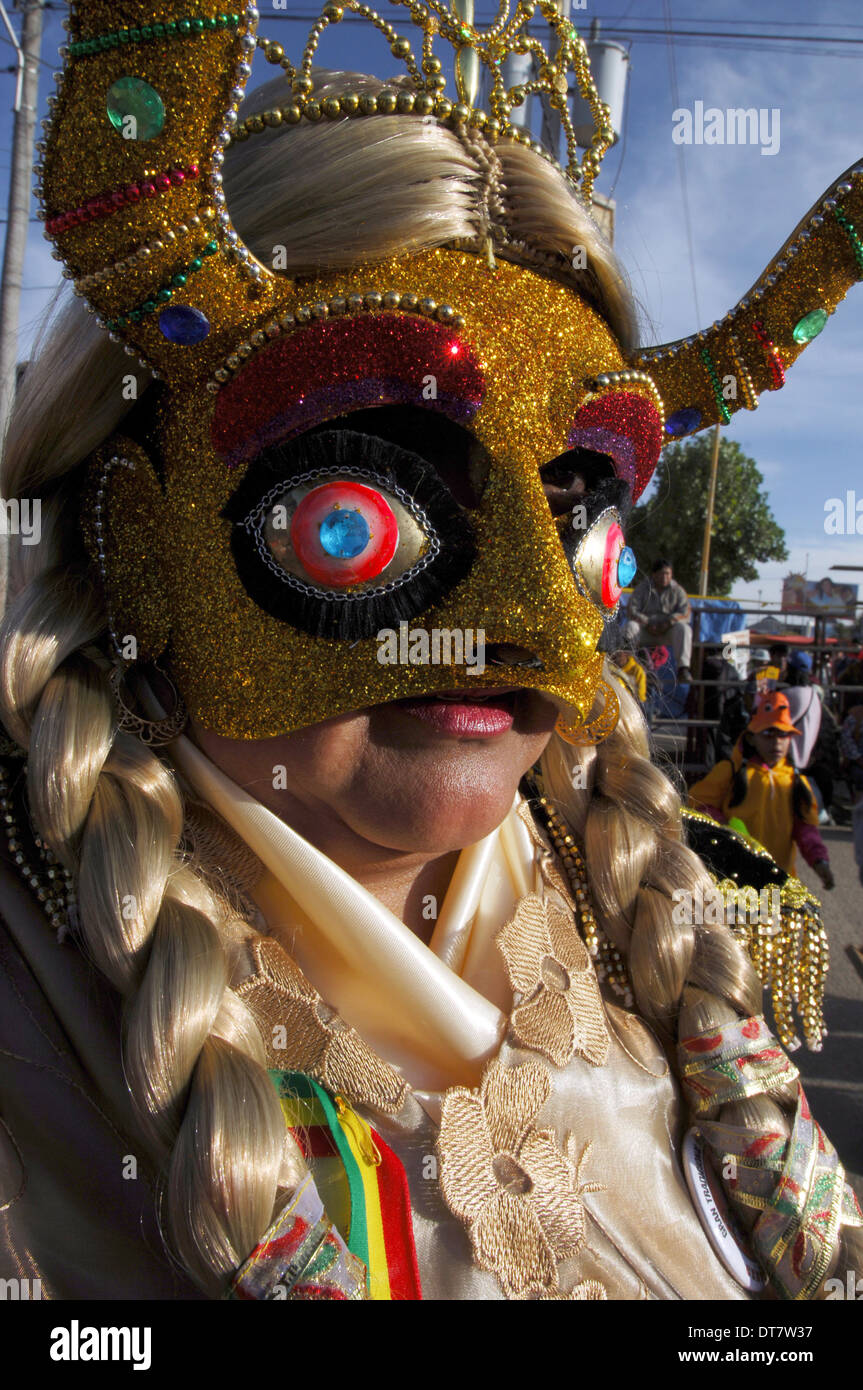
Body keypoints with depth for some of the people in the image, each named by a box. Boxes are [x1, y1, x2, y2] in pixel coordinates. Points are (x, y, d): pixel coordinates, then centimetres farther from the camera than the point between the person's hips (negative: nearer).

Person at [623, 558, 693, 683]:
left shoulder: (677, 590, 6)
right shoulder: (641, 588, 3)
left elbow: (685, 614, -5)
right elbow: (631, 612, -6)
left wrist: (668, 623, -22)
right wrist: (648, 623, -21)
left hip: (667, 631, 0)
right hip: (645, 632, 0)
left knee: (684, 628, -30)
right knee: (630, 627, -29)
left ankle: (683, 669, -38)